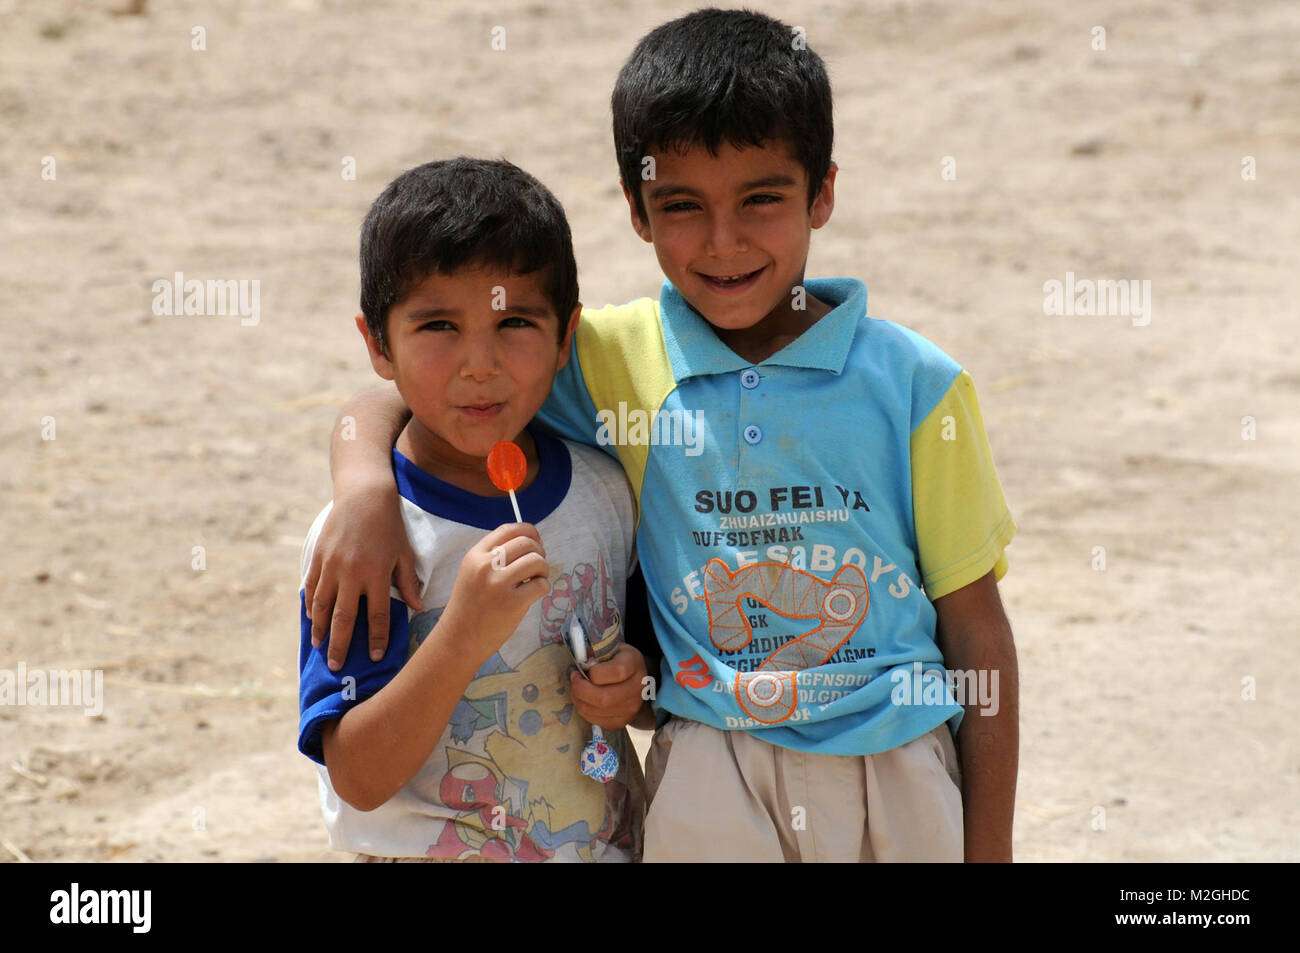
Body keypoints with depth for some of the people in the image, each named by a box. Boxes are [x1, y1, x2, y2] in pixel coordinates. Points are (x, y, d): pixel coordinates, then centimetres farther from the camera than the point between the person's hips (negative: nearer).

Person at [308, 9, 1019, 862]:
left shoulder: (913, 384, -4)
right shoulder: (613, 359, -1)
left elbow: (978, 630, 0)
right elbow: (395, 397, 3)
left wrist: (989, 851, -1)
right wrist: (366, 489, -21)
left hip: (897, 785, 0)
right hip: (710, 790, 0)